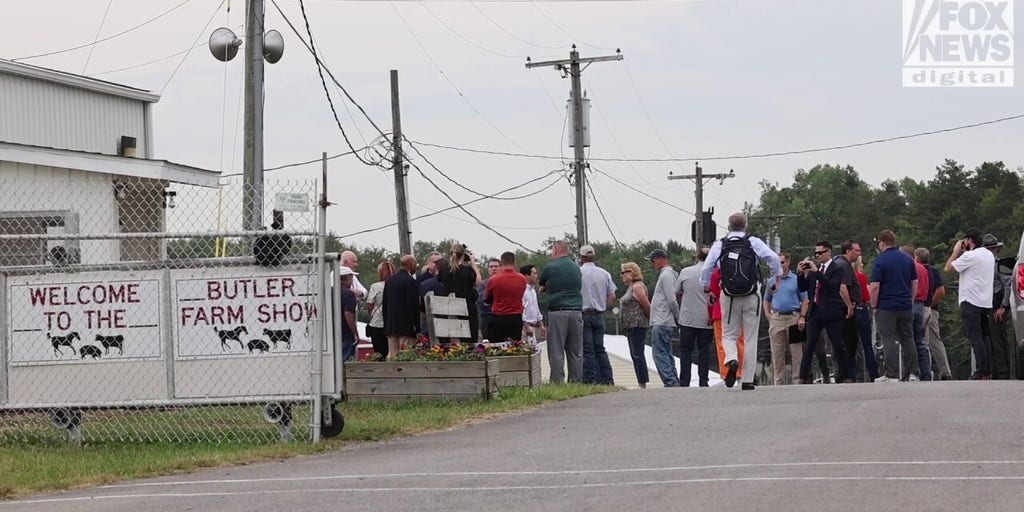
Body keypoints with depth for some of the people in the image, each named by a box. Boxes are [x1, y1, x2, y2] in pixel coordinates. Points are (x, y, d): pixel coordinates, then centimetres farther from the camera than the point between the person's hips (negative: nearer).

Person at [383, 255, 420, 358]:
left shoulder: (389, 281, 10)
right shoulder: (411, 281, -13)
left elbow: (385, 304, 13)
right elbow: (414, 306, -14)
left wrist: (386, 325, 18)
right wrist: (417, 329, -10)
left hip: (391, 327, 7)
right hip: (406, 326, -7)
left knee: (392, 355, 8)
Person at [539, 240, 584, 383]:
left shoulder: (550, 268, -2)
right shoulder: (576, 268, 12)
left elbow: (542, 287, 13)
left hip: (557, 312, -5)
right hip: (576, 311, 5)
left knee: (556, 352, -3)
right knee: (576, 352, 7)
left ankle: (557, 383, -8)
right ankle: (577, 383, 6)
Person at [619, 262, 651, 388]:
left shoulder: (637, 287, -13)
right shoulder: (631, 287, 17)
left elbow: (647, 306, -15)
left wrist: (650, 320, -2)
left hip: (637, 325, -11)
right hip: (631, 326, 11)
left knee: (638, 354, -12)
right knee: (635, 355, 11)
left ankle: (643, 383, -14)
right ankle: (641, 383, 13)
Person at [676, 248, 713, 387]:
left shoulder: (685, 272, 0)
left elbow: (677, 294, 9)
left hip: (687, 319, 0)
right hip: (706, 320, 0)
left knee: (686, 350, 5)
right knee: (704, 350, 7)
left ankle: (684, 382, 0)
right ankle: (703, 382, 2)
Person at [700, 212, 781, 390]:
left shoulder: (719, 245, 1)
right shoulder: (753, 242, -1)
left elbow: (706, 268, -5)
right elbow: (773, 258, -10)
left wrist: (707, 289, 11)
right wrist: (776, 278, 5)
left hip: (729, 298, 0)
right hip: (752, 297, 0)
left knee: (729, 334, 14)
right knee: (751, 338, 7)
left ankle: (731, 360, -18)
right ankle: (748, 380, 4)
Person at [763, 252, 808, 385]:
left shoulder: (796, 280, 3)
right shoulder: (771, 282, 12)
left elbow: (804, 300, 1)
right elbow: (767, 301, 18)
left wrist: (802, 317, -9)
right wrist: (768, 316, 3)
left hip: (793, 317, -3)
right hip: (776, 318, 3)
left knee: (796, 352, -2)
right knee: (777, 353, 4)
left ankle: (797, 378, 1)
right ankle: (778, 382, 9)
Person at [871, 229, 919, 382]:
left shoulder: (880, 261, -10)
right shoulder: (907, 259, 7)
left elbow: (875, 286, -14)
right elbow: (915, 283, 11)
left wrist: (874, 306, -3)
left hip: (886, 307, -5)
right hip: (906, 307, 5)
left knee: (889, 341, -3)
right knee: (908, 339, 11)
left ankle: (892, 375, -5)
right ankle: (912, 373, 10)